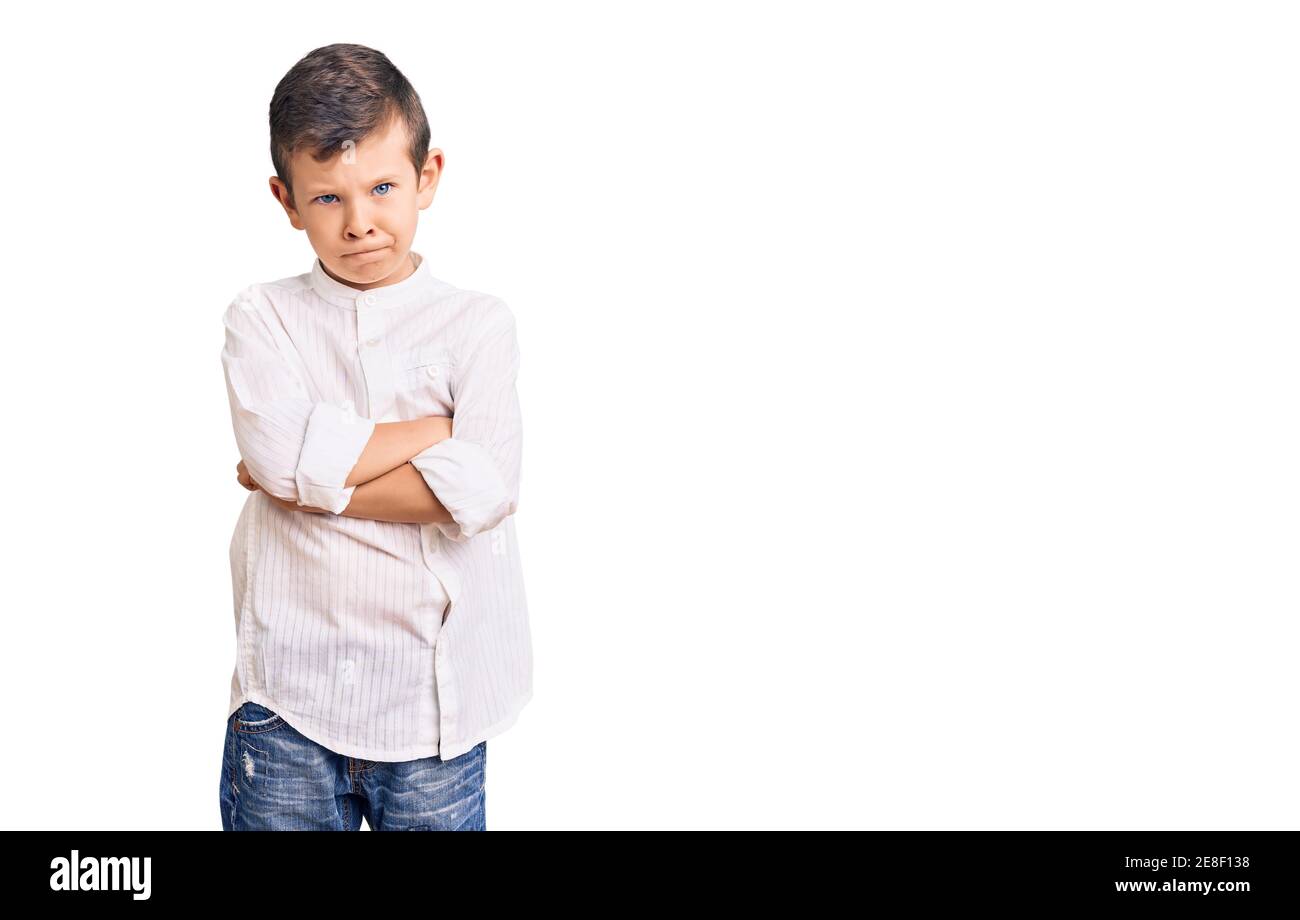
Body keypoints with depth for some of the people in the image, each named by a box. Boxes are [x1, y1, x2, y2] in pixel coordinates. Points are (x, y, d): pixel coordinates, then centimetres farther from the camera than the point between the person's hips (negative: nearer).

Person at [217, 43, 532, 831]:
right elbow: (278, 447, -17)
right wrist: (437, 429, -12)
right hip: (286, 696, 1)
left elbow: (482, 491, -15)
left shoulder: (476, 323, -2)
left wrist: (310, 481, -14)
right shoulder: (263, 316, 2)